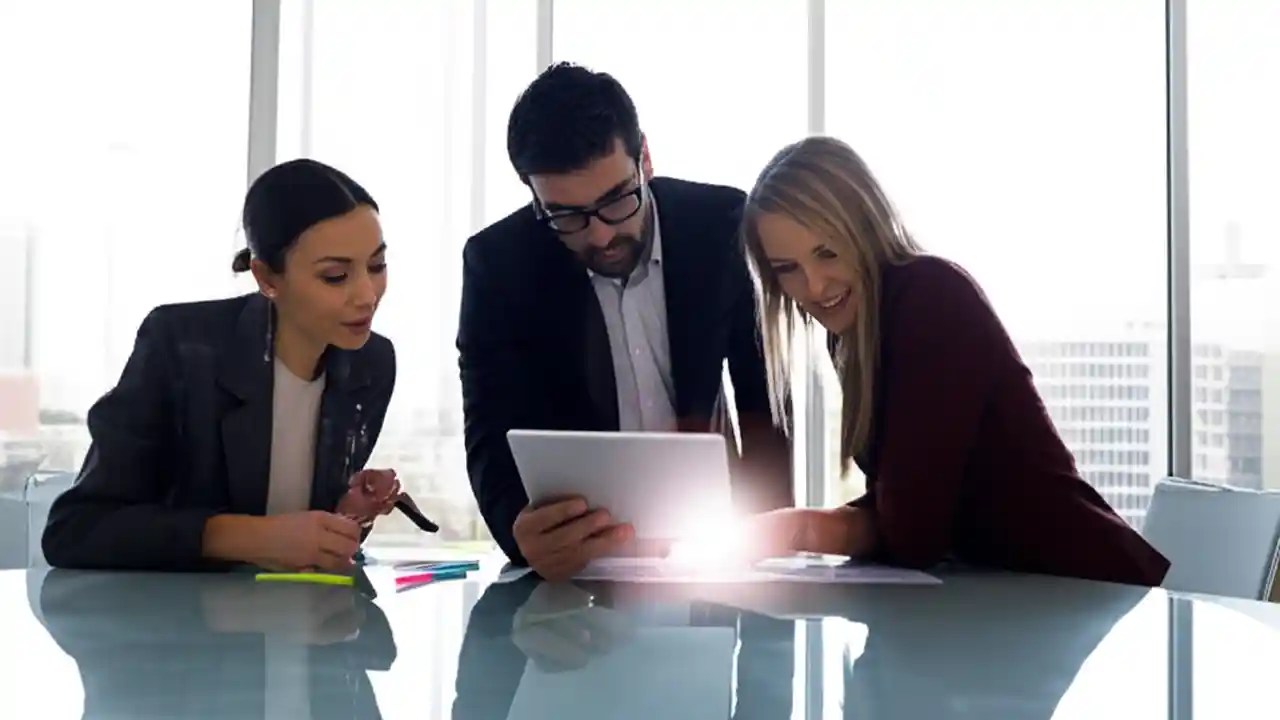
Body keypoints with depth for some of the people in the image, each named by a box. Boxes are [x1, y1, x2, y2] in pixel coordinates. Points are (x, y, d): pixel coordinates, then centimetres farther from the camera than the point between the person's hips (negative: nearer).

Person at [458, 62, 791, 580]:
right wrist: (525, 534, -41)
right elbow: (494, 440, -19)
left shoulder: (723, 226, -11)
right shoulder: (499, 263, -15)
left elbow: (766, 403, -5)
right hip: (571, 540, -1)